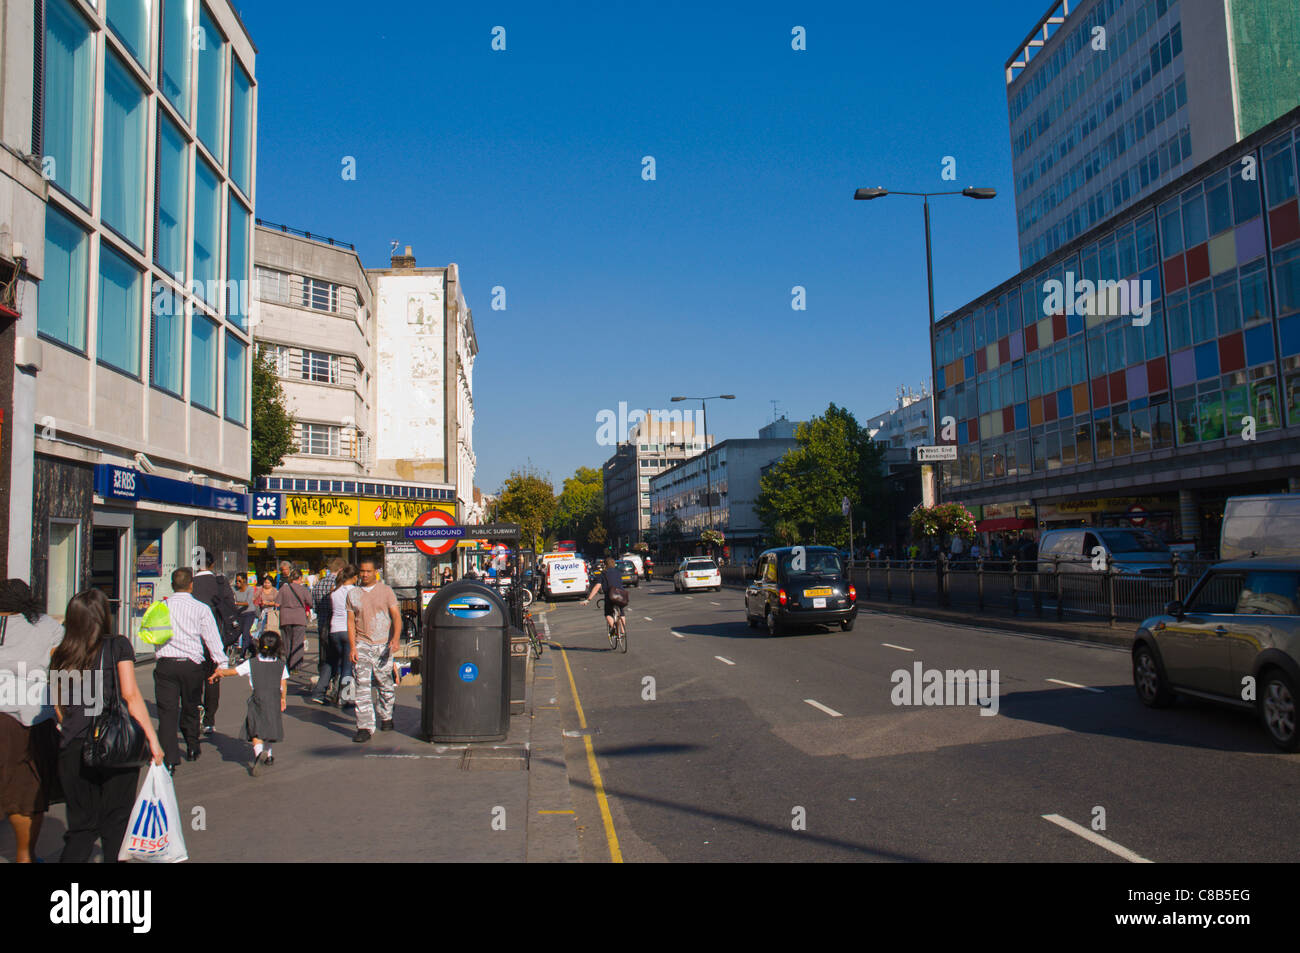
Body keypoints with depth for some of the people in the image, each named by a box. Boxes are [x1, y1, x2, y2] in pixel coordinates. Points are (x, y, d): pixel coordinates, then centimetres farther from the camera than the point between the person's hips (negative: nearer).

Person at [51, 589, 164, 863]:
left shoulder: (61, 655, 6)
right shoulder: (117, 645, -5)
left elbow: (60, 705, 11)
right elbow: (131, 694, -10)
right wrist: (152, 737, -7)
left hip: (73, 748, 3)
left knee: (82, 824, 12)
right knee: (115, 821, 12)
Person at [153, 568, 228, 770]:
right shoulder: (201, 609, -1)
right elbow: (212, 637, -5)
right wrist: (222, 663, -7)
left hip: (165, 664, 0)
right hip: (191, 664, 0)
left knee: (167, 711, -1)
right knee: (190, 708, 17)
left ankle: (169, 758, -9)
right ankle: (192, 749, 31)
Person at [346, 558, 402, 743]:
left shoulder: (386, 591, 4)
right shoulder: (353, 594, 9)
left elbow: (396, 616, -2)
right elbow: (350, 622, 8)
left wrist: (396, 638, -18)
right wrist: (352, 646, -3)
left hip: (383, 645, -1)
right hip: (362, 645, 1)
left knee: (385, 684, 8)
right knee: (362, 686, -8)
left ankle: (386, 718, 30)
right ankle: (364, 727, -7)